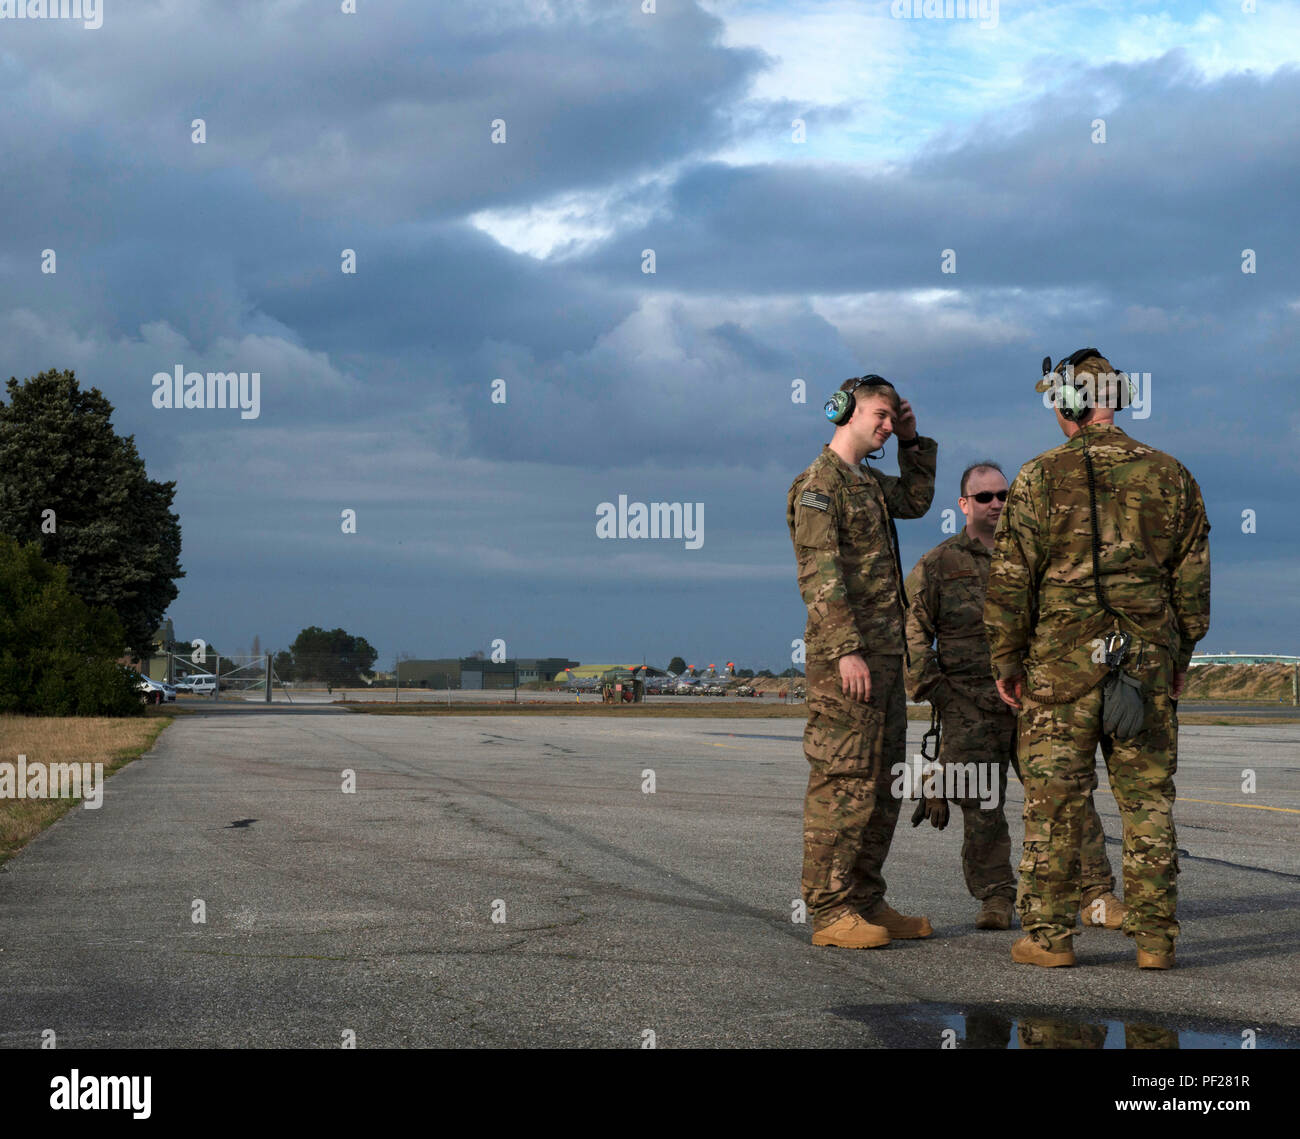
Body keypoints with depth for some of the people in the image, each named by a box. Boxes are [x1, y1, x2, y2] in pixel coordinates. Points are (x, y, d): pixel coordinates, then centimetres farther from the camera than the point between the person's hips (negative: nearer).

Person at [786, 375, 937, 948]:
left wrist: (913, 441, 23)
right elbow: (820, 574, -16)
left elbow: (915, 501, 36)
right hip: (845, 655, -10)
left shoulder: (867, 482, 18)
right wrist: (847, 649, -23)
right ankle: (830, 912, -7)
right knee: (842, 784, -9)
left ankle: (866, 904, 16)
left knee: (881, 785, 11)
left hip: (883, 654, 10)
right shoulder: (818, 483, -9)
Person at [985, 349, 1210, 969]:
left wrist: (1006, 660, 4)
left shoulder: (1042, 477, -5)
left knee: (1055, 800, 3)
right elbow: (1193, 579, 9)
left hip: (1063, 660, -3)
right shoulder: (1170, 476, 5)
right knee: (1148, 799, 7)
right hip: (1149, 659, 3)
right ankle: (1155, 937, 6)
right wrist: (1181, 655, 18)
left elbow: (1011, 579, -5)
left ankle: (1049, 935, 5)